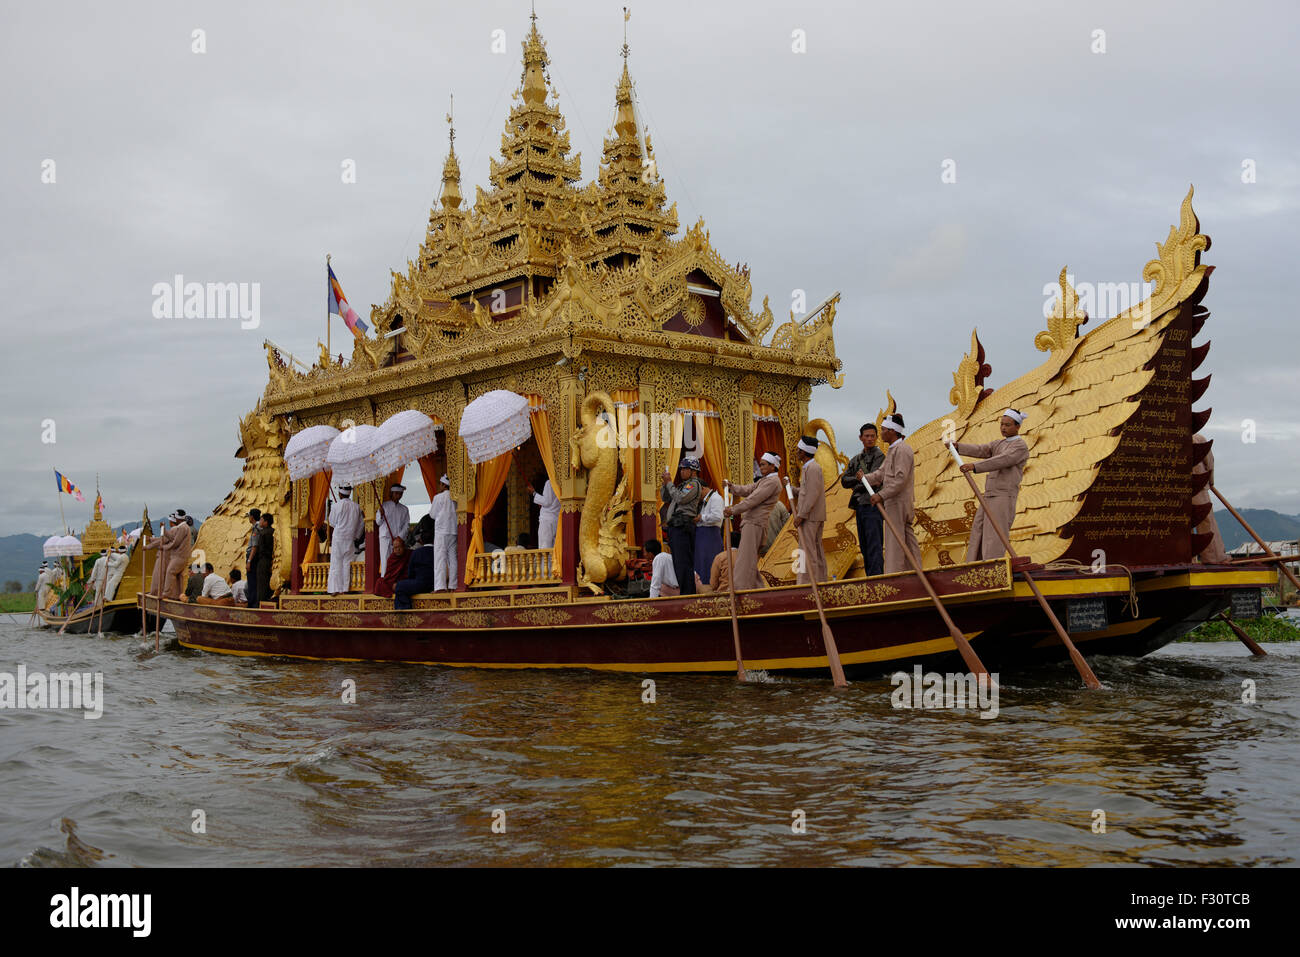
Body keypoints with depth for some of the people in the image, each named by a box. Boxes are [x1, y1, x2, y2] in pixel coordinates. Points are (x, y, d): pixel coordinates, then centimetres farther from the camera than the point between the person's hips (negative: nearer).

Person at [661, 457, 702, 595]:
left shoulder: (694, 484, -2)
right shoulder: (682, 485, 26)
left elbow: (680, 498, -15)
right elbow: (665, 498, 26)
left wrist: (669, 483, -5)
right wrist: (666, 483, 13)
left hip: (682, 527, -10)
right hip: (674, 527, 10)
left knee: (683, 562, -14)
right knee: (677, 562, 9)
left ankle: (688, 593, -17)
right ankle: (685, 591, 11)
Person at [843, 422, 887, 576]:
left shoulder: (880, 456, -3)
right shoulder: (856, 459, 19)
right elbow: (844, 481, 11)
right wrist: (857, 479, -5)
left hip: (873, 506, -8)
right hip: (860, 506, 8)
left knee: (874, 546, -14)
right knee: (864, 546, 9)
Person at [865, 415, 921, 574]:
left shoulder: (902, 449, -14)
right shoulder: (892, 450, 18)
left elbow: (900, 479, -22)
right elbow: (881, 473, 17)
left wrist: (882, 495, -24)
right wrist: (865, 478, 1)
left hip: (899, 502, -10)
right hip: (894, 502, 10)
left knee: (895, 541, -9)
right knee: (908, 540, 11)